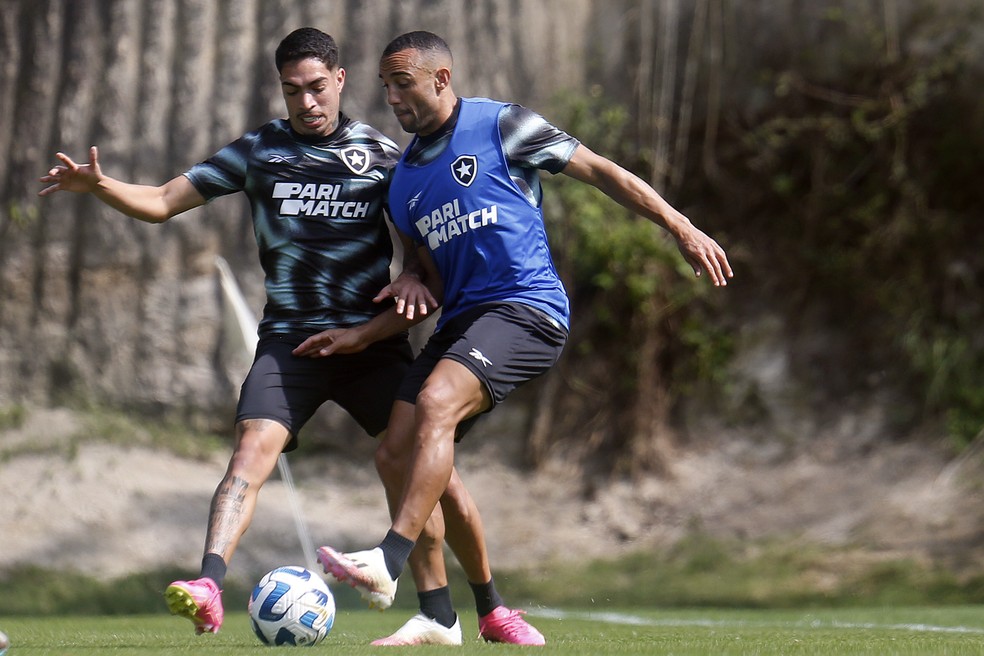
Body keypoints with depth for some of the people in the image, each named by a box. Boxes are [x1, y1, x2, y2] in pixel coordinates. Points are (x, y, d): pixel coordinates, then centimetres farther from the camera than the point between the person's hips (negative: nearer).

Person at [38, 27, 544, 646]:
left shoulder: (382, 153, 7)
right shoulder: (259, 150, 7)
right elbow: (162, 202, 7)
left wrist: (414, 277, -8)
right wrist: (98, 185, -10)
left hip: (373, 337, 0)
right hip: (290, 339, 0)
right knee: (252, 451, -22)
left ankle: (492, 610, 14)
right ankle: (208, 587, -35)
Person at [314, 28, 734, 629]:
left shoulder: (500, 126, 0)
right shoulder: (405, 181, 19)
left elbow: (600, 172, 1)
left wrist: (682, 228, -5)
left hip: (527, 306, -8)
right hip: (461, 319, 8)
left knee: (435, 404, -29)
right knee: (400, 445, -5)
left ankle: (387, 564, -38)